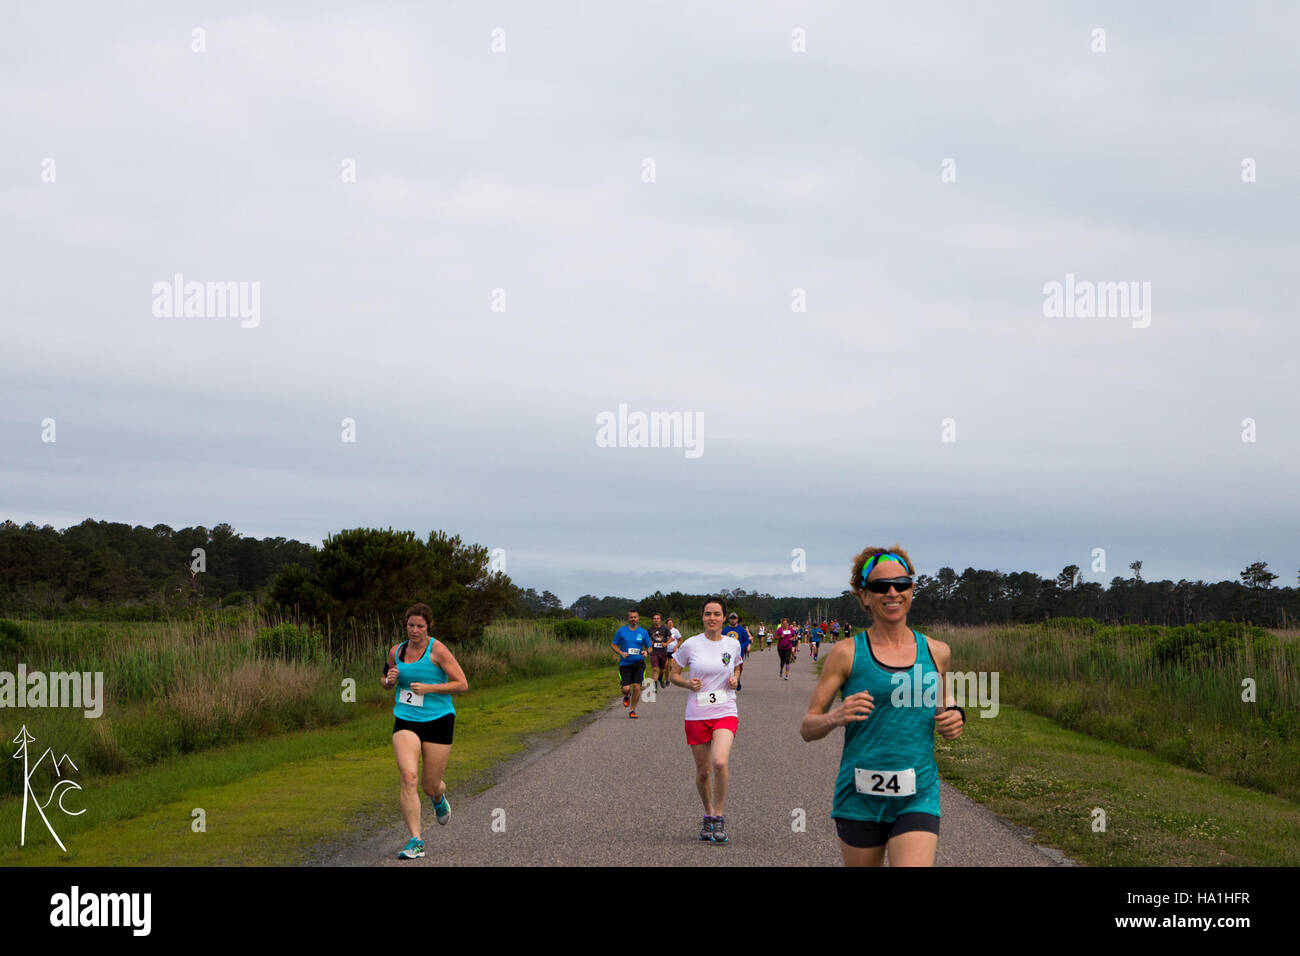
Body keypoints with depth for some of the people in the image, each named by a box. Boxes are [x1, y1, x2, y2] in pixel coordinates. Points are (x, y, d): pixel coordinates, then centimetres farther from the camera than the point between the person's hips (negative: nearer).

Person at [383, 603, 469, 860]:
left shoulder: (437, 650, -6)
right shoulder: (396, 651, 8)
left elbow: (462, 684, -8)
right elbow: (387, 684, 23)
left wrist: (428, 688, -18)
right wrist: (389, 680, -1)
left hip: (437, 721, -2)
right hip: (405, 721, 3)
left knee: (431, 786, 5)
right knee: (408, 777, -19)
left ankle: (439, 799, 46)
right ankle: (415, 841, -18)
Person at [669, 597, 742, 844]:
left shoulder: (733, 644, 4)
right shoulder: (690, 645, -1)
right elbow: (673, 675, 8)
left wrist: (735, 679, 2)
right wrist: (688, 683, -11)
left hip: (725, 713, 0)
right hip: (697, 715, 0)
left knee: (720, 763, -23)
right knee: (703, 771, 6)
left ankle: (719, 816, -7)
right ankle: (708, 815, 31)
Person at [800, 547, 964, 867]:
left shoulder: (937, 652, 8)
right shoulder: (847, 654, 0)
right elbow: (807, 728, 2)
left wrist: (954, 719, 3)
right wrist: (836, 717, -19)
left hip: (918, 796, 1)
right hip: (860, 795, -1)